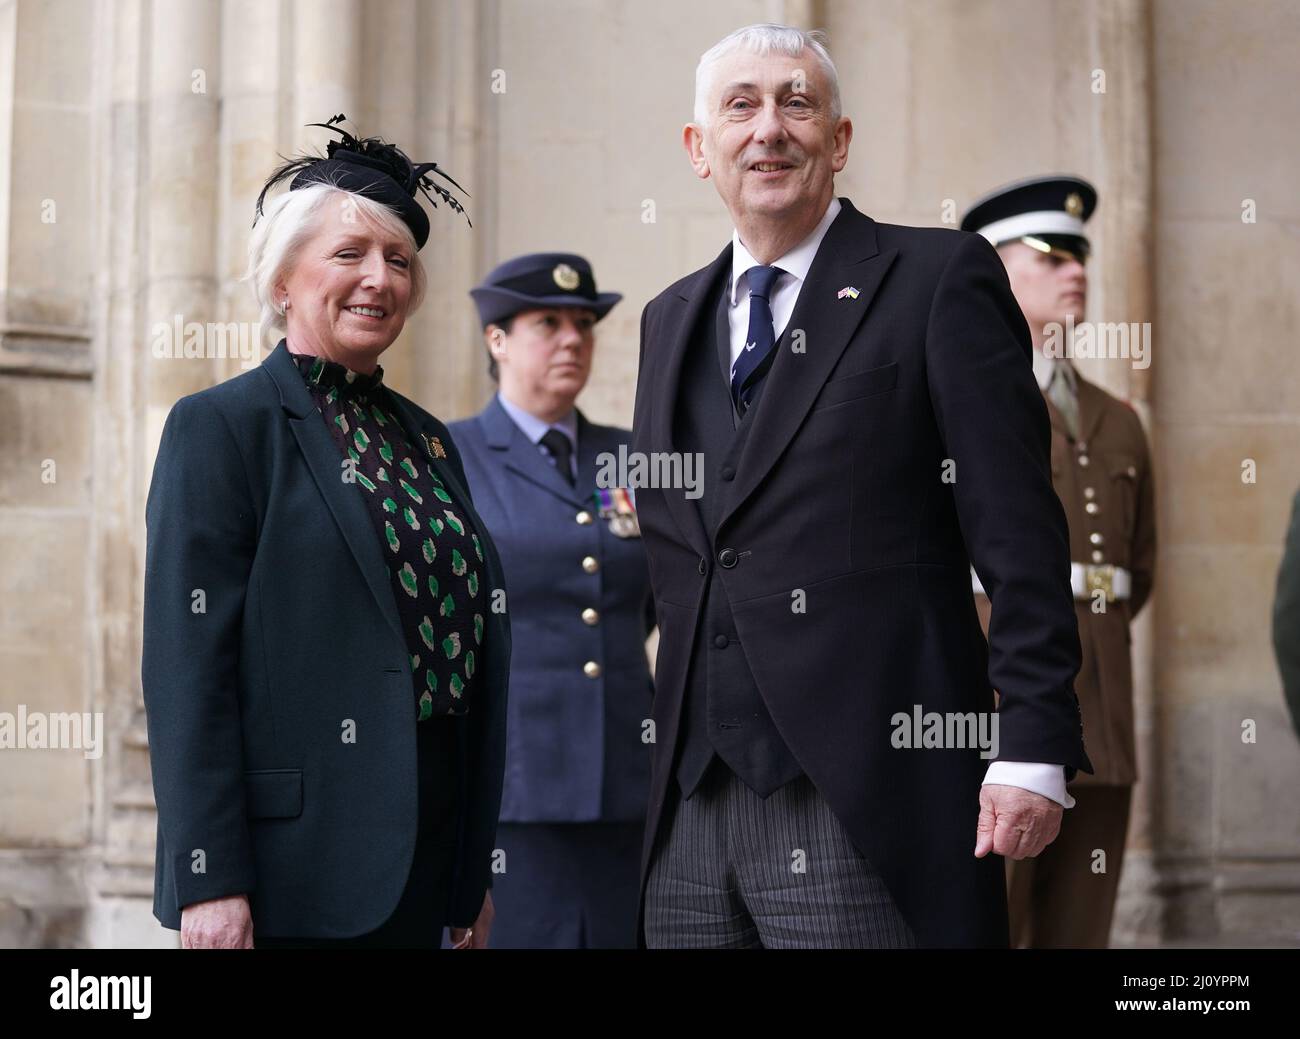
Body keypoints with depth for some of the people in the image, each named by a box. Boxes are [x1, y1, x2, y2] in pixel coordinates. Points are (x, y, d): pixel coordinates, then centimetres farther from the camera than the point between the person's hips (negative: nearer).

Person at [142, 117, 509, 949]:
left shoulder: (429, 441, 15)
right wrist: (209, 881, -17)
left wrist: (477, 870, 15)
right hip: (292, 873, -6)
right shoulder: (220, 428, -5)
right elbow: (188, 666, -12)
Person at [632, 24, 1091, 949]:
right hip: (693, 802, 6)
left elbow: (1020, 533, -6)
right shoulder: (671, 318, 18)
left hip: (862, 803, -5)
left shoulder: (941, 277, 0)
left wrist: (1032, 749, -12)